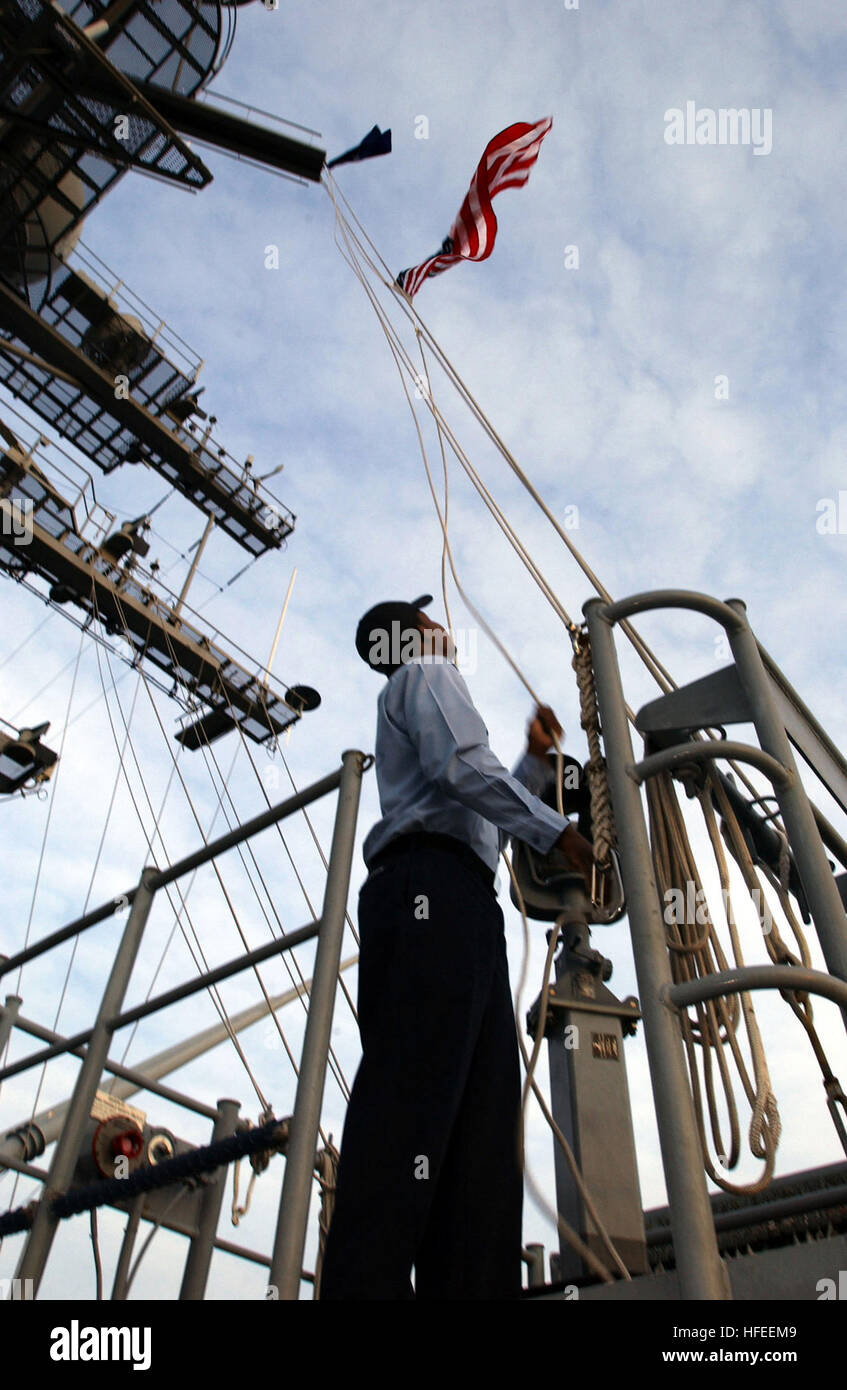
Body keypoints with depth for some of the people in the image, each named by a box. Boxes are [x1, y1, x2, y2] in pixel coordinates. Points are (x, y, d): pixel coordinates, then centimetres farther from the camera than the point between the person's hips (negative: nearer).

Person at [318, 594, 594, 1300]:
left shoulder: (414, 696, 40)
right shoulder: (426, 675, 12)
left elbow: (486, 820, 40)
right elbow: (463, 766, -9)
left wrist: (538, 759, 37)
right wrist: (559, 831, -4)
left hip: (461, 901, 9)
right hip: (434, 885, -9)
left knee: (483, 1107, -3)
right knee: (413, 1087, -22)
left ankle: (473, 1283, -11)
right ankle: (366, 1281, -27)